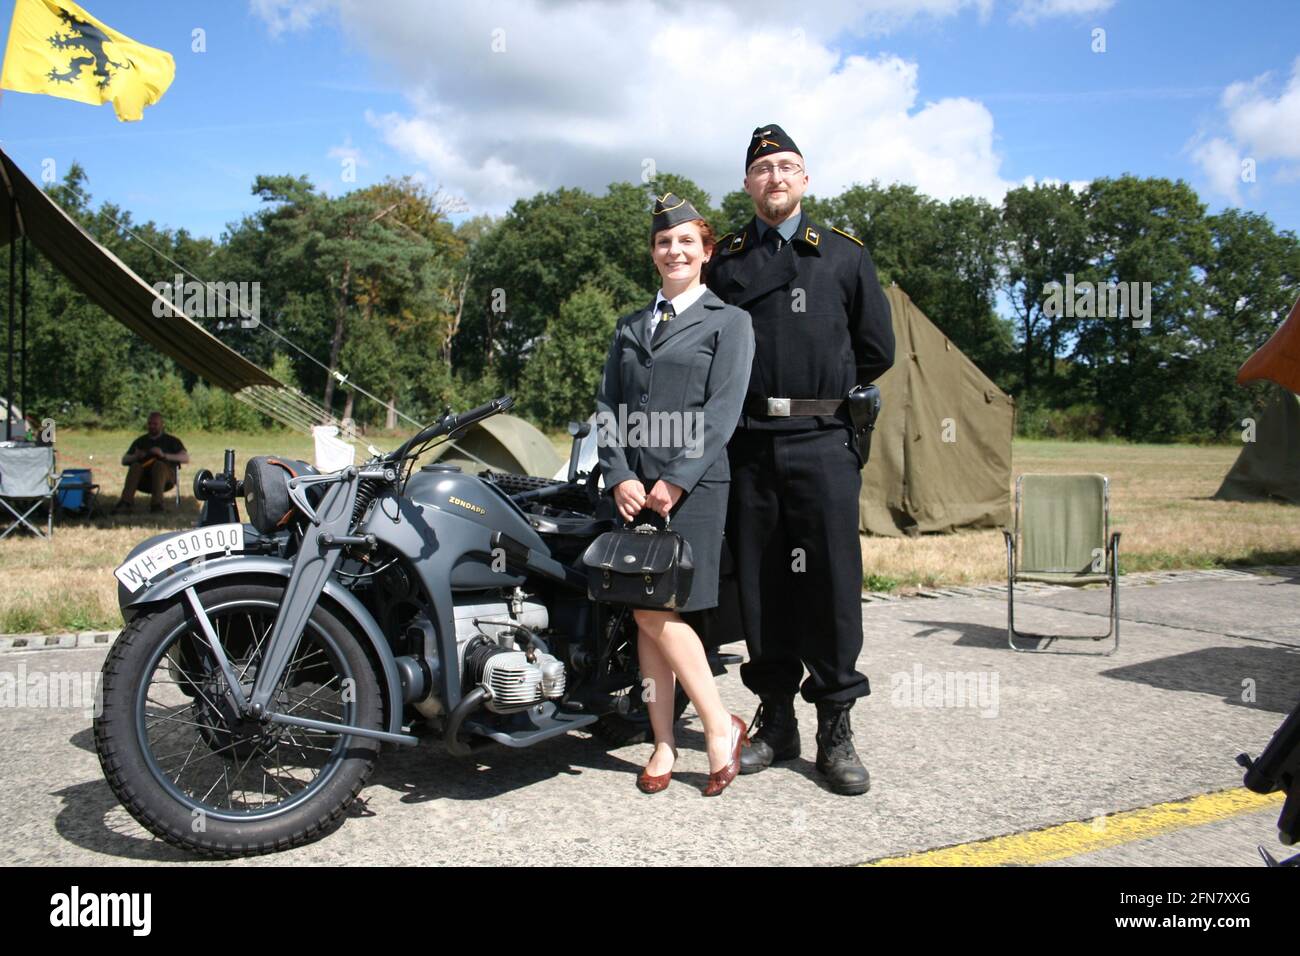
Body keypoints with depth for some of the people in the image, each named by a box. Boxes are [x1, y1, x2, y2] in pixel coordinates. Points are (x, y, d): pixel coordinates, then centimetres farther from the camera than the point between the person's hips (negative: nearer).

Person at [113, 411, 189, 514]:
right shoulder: (140, 441, 22)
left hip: (166, 476, -2)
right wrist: (135, 457, -6)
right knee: (135, 466, -28)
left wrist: (164, 455, -17)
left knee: (159, 465, -34)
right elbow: (124, 460, 18)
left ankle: (156, 503, -48)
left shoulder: (172, 441, 14)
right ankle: (126, 502, -43)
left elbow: (185, 458, -3)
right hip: (143, 479, 2)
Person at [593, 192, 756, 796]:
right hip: (633, 487, 5)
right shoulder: (629, 327, 20)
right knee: (646, 618, 4)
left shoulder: (728, 322, 6)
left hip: (693, 485, -5)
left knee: (657, 611, -13)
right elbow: (607, 406, 12)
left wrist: (676, 482, -14)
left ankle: (720, 728, 4)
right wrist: (620, 477, -4)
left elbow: (722, 410, -6)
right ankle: (664, 746, 12)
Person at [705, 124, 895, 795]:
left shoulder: (845, 255, 12)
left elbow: (878, 349, 12)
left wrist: (825, 389, 12)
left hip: (822, 441, -1)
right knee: (760, 584, 4)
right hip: (748, 443, 2)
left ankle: (835, 730, 5)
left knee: (831, 581, -4)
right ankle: (776, 721, 15)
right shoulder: (726, 259, 15)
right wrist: (751, 394, 8)